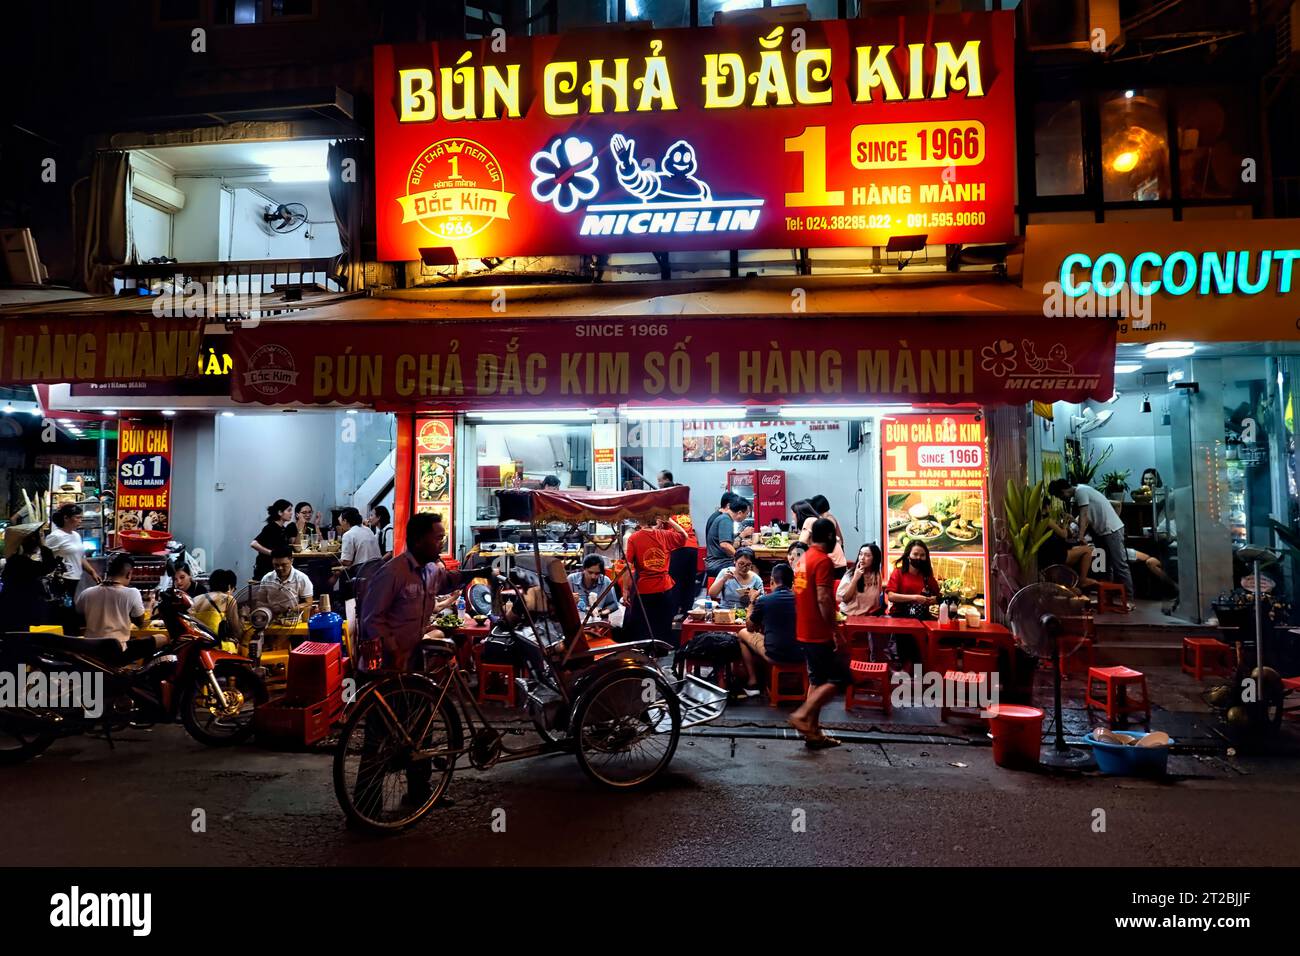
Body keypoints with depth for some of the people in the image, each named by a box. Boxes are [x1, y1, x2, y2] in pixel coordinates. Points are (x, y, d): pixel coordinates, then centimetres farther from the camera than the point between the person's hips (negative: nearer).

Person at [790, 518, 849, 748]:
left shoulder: (804, 559, 12)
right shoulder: (823, 561, -15)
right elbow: (823, 599, -23)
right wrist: (837, 634, -20)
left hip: (805, 632, 9)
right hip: (819, 633, -9)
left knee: (818, 680, 14)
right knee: (839, 677, -2)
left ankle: (813, 731, 15)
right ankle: (803, 716, -8)